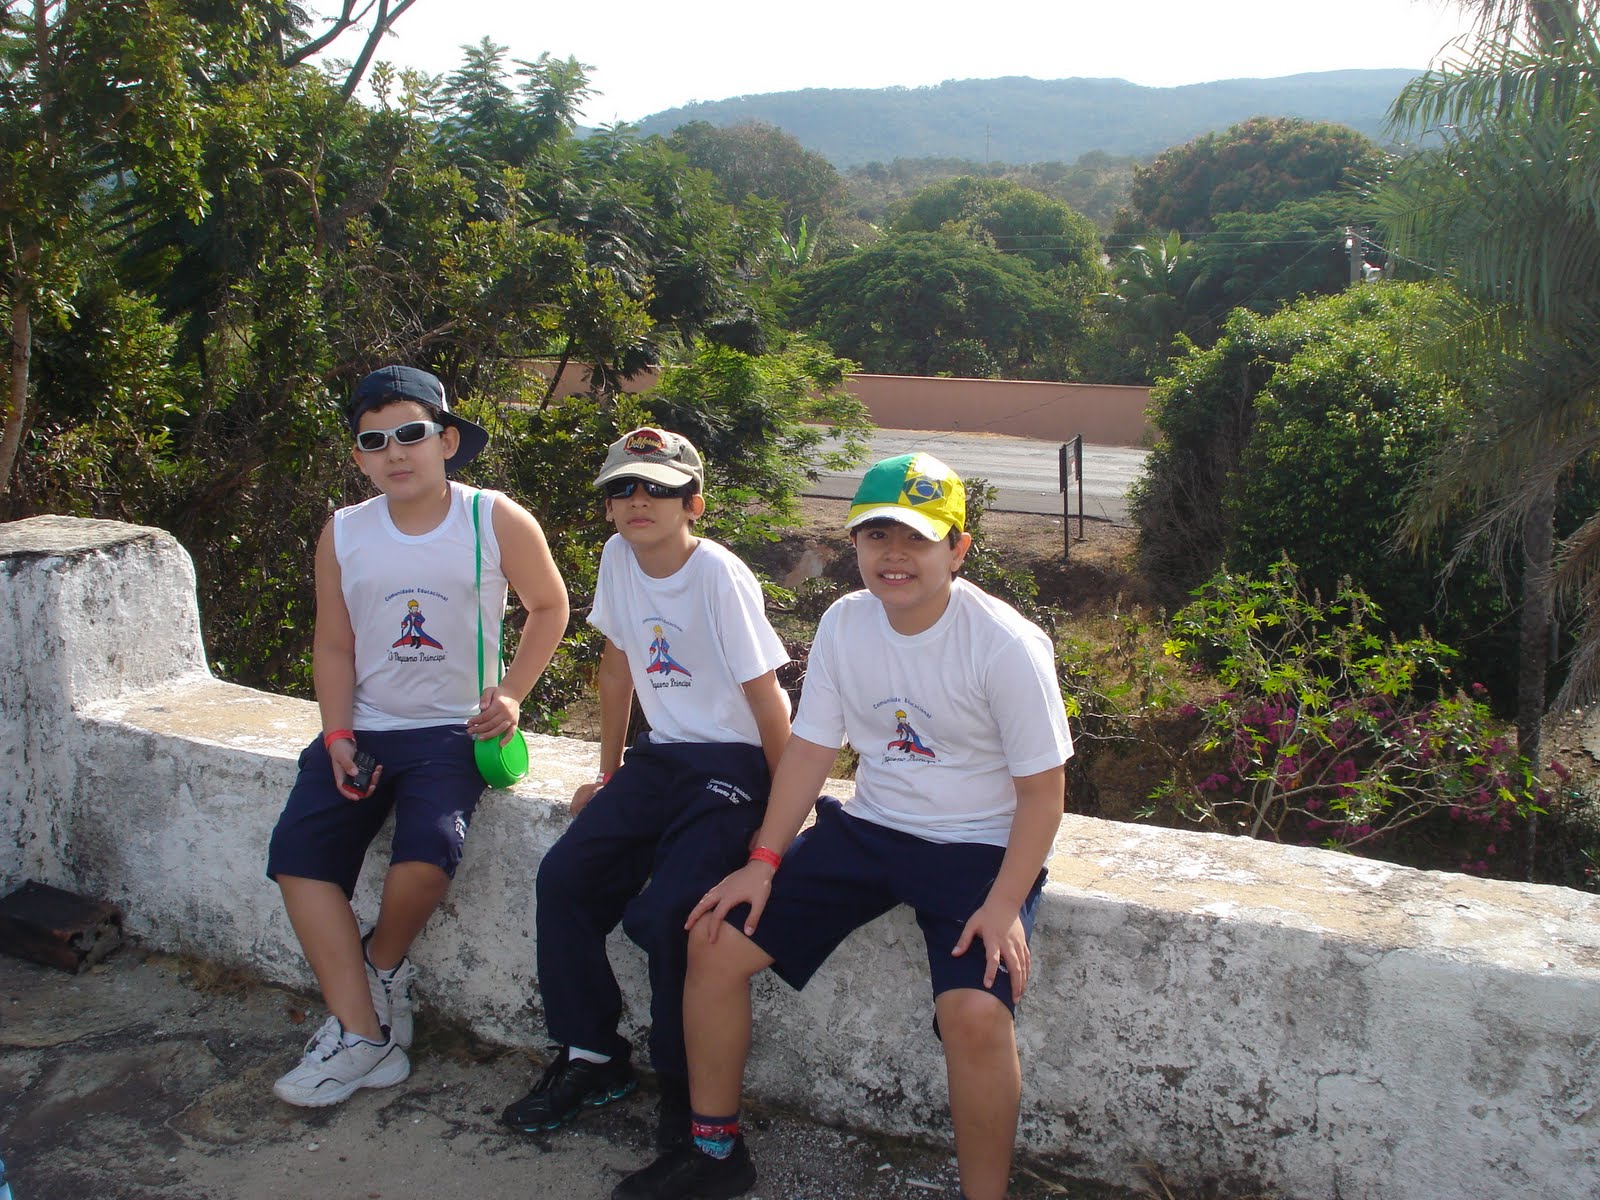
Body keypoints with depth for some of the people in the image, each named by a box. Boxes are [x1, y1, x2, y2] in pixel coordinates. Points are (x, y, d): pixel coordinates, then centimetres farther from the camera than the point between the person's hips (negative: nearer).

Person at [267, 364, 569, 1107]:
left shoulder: (498, 523, -5)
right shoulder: (343, 535, 3)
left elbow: (549, 607, 7)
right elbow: (334, 645, 8)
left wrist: (510, 695, -4)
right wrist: (337, 736, -5)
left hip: (452, 728, -4)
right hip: (363, 726, 4)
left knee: (427, 852, -28)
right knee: (298, 851, -15)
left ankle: (383, 966, 7)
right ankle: (362, 1036, -8)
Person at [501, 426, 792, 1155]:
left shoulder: (719, 576, -18)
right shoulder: (618, 557, 1)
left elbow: (766, 698, -14)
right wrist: (608, 777, 17)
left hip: (731, 766, -7)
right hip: (659, 757, 7)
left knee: (663, 915, -22)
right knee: (563, 880, -7)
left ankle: (687, 1092, 1)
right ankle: (590, 1056, 11)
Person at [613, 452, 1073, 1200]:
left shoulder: (1006, 645, -18)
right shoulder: (844, 624, -2)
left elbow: (1042, 789, -14)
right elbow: (811, 748, 5)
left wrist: (1004, 903, -23)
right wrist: (764, 861, -1)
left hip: (978, 845, -5)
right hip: (868, 827, 6)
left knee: (976, 1013, -31)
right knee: (715, 941, -2)